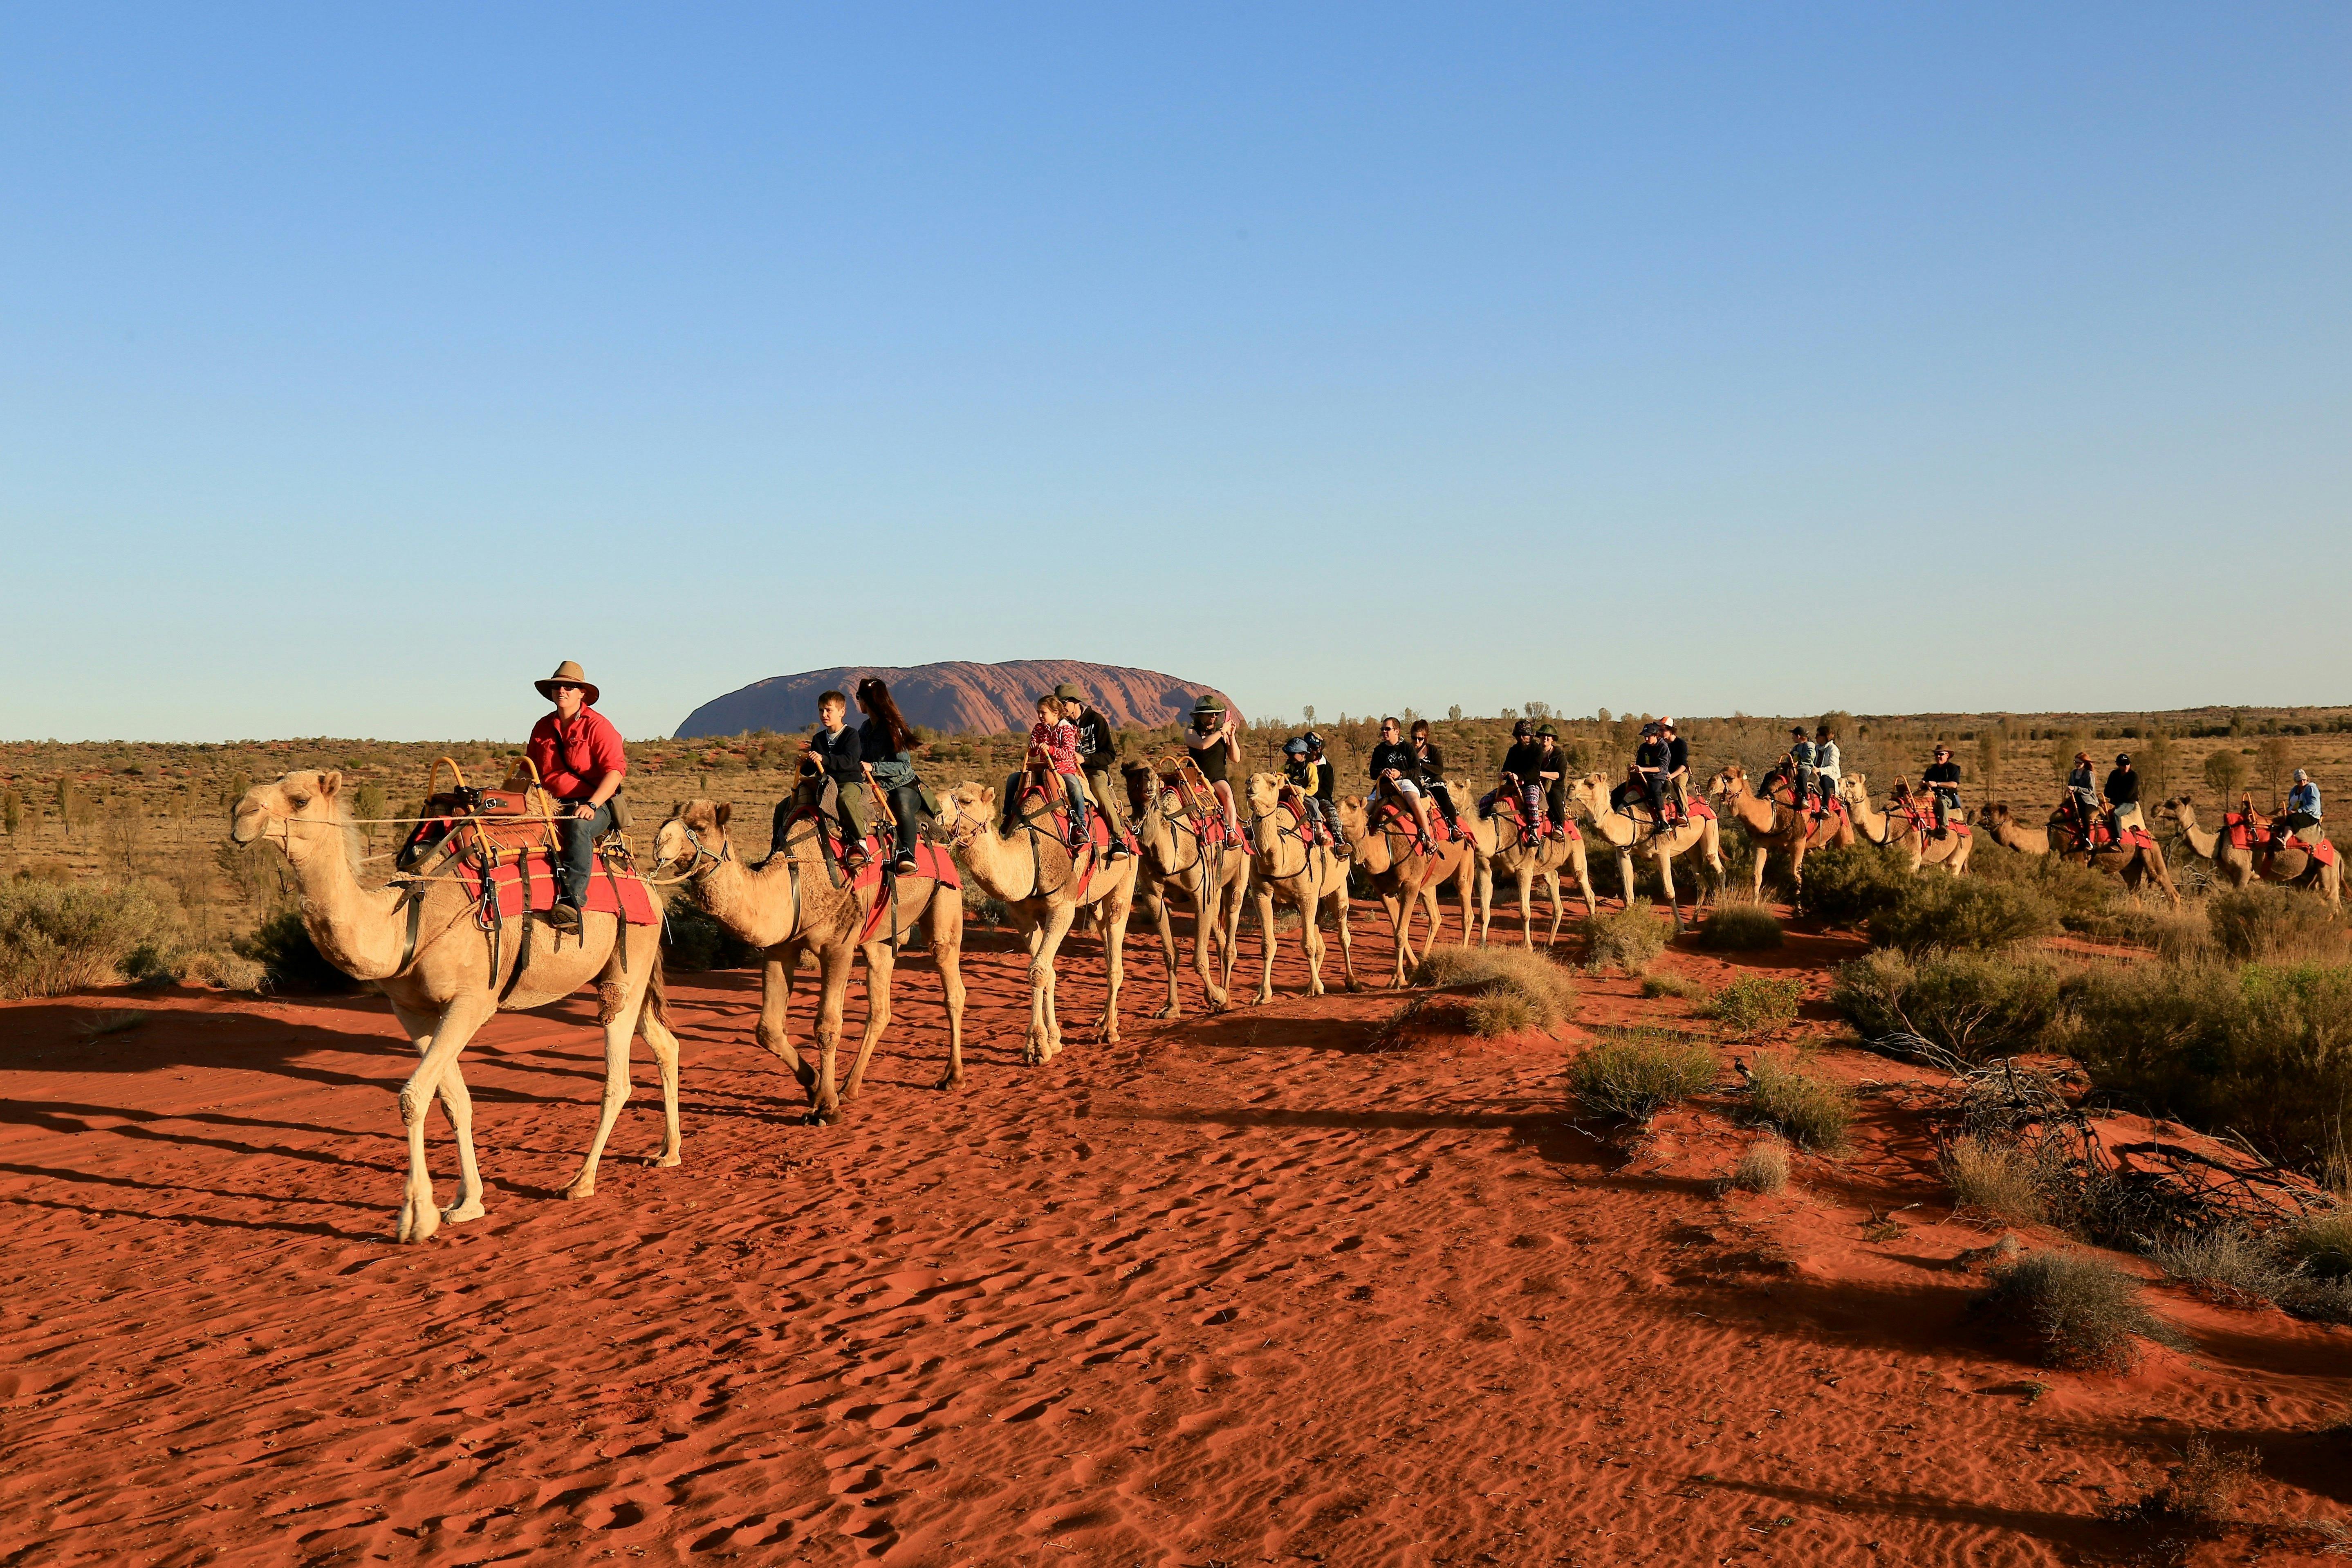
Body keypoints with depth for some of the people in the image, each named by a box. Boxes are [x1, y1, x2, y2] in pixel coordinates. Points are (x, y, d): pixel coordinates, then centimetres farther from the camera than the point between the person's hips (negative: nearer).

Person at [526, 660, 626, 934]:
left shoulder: (597, 726, -2)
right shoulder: (543, 727, 16)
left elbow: (616, 769, -12)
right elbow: (529, 770, 24)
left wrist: (591, 805, -23)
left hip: (595, 804, -5)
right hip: (553, 806, 5)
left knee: (578, 826, -39)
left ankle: (572, 899, -48)